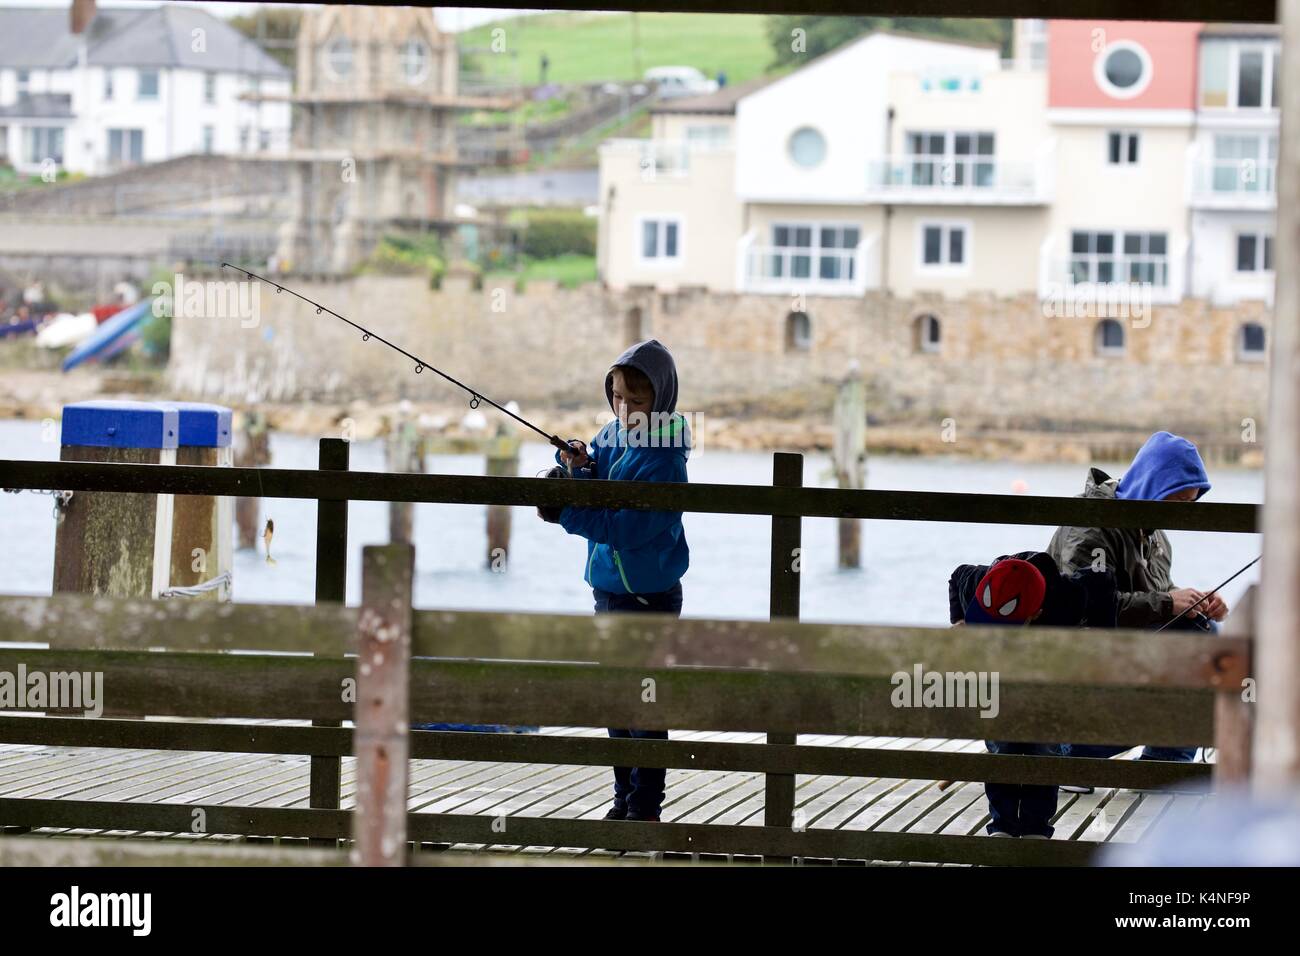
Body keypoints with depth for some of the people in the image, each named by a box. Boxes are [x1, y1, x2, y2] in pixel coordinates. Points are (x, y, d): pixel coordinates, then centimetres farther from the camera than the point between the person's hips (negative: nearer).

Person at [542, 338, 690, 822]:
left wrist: (565, 514, -26)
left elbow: (629, 528, -25)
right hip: (609, 587, 8)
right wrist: (579, 468, -10)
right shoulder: (613, 436, 5)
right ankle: (624, 799, 23)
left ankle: (645, 808, 2)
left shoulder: (663, 459, -20)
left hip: (648, 595, -8)